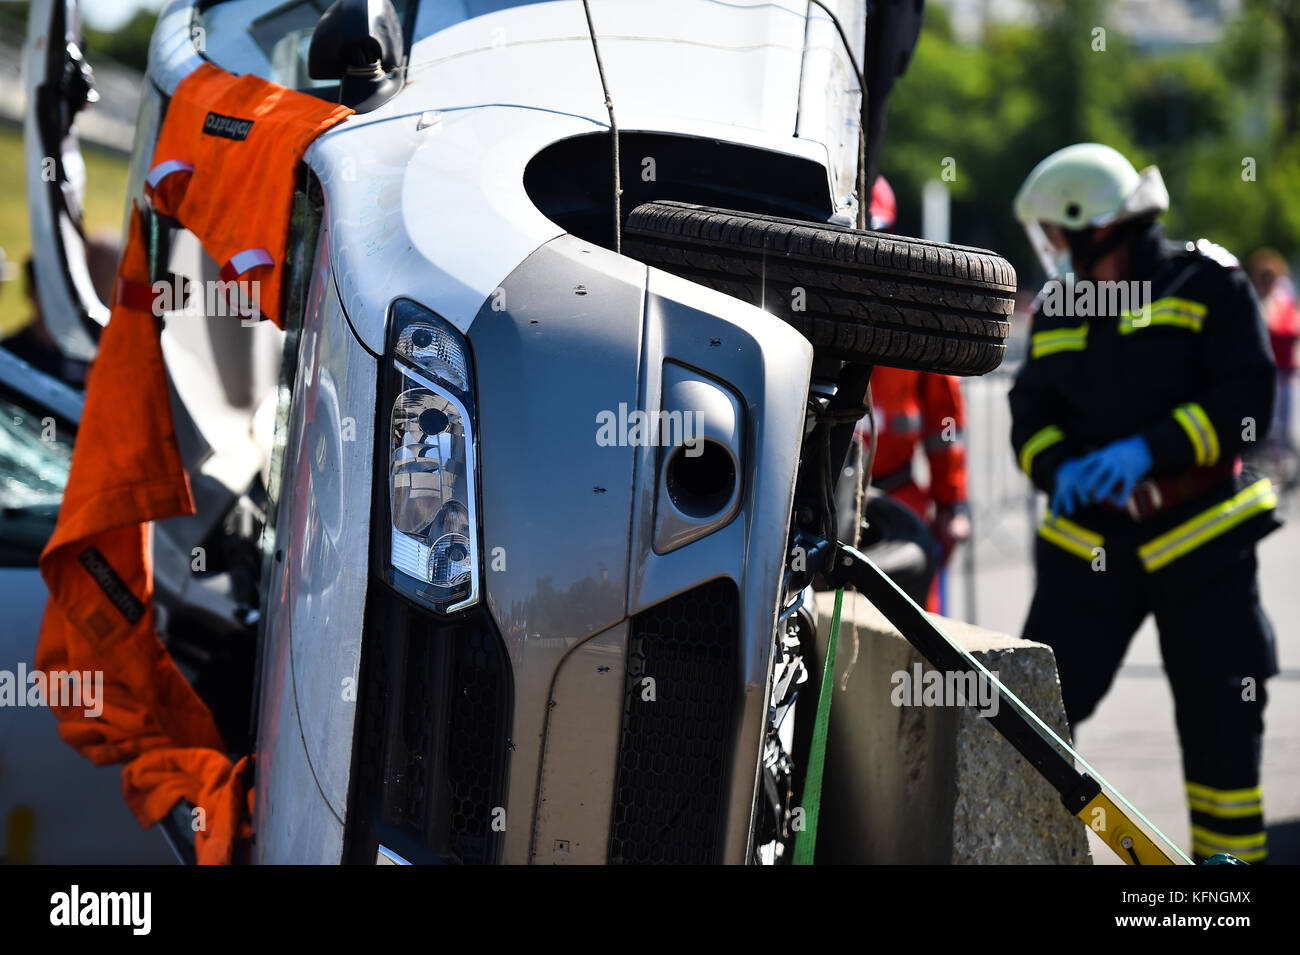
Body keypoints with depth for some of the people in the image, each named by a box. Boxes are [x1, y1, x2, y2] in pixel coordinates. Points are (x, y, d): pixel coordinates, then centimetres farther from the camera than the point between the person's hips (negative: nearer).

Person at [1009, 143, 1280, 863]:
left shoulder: (1208, 285, -5)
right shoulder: (1057, 309, 11)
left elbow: (1246, 402, -12)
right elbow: (1030, 416, 8)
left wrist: (1151, 448, -23)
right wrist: (1059, 468, -14)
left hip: (1199, 539, -3)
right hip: (1088, 545, 3)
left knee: (1221, 725, 4)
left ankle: (1231, 857, 17)